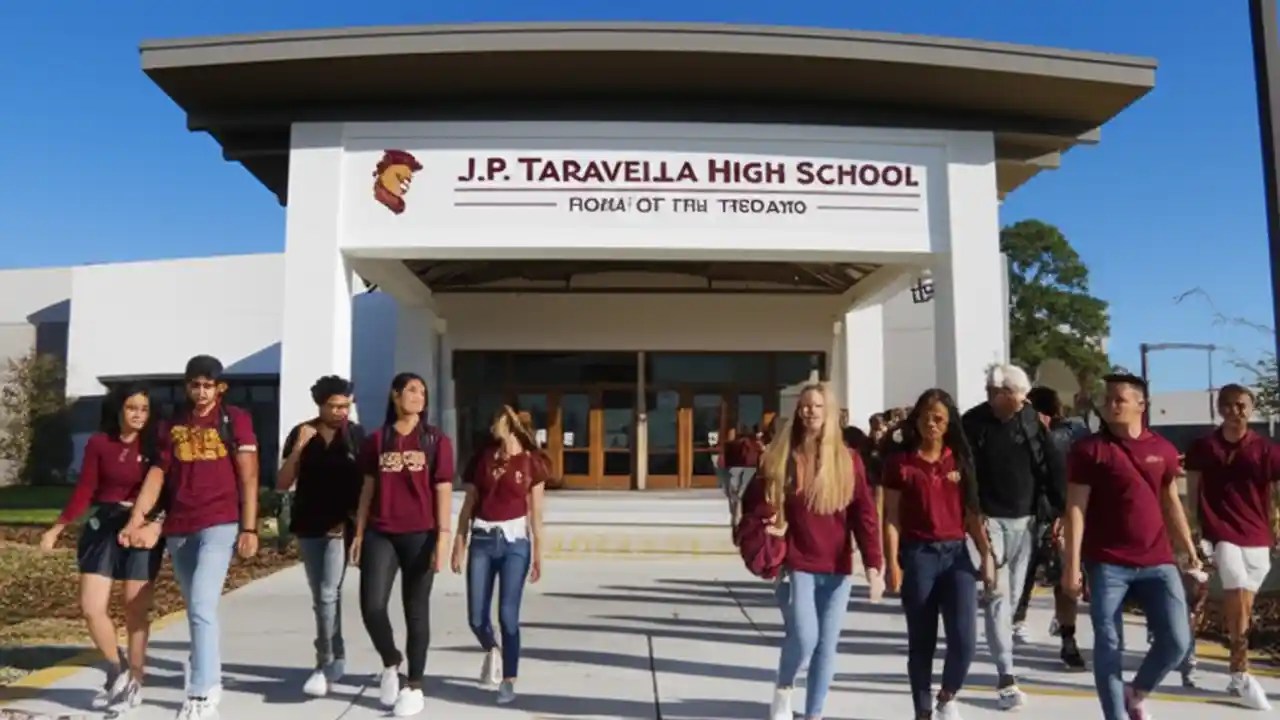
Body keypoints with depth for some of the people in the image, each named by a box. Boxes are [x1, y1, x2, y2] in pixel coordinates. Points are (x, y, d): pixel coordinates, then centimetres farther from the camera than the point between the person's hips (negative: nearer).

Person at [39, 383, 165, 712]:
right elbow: (84, 490, 2)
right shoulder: (99, 442, -1)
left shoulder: (154, 444, -3)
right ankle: (117, 669, 24)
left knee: (136, 610, 5)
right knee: (91, 608, -3)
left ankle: (133, 683, 21)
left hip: (142, 528, -2)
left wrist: (157, 524, -15)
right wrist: (57, 528, 0)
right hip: (104, 526, 2)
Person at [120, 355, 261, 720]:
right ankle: (212, 679, 29)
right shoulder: (172, 426, 12)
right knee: (197, 610, 14)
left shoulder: (235, 419, -1)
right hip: (178, 529, 5)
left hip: (220, 524, -5)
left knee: (202, 606, -15)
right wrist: (136, 519, -4)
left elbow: (248, 476, -4)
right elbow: (157, 474, 9)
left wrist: (249, 528, -9)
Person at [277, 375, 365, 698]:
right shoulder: (300, 434, 1)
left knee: (328, 595, -12)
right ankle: (337, 659, 24)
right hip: (308, 527, 3)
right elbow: (283, 484, -2)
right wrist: (299, 447, -14)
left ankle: (325, 665, -2)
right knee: (321, 599, 11)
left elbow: (367, 481, 1)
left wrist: (355, 520, -6)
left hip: (341, 526, -3)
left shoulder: (356, 435, -3)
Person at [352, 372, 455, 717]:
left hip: (420, 535, -1)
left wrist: (443, 537, -8)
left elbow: (443, 491, -1)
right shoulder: (376, 440, 7)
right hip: (380, 534, 2)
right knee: (371, 607, -6)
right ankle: (390, 662, 23)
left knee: (416, 611, 5)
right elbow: (368, 489, 10)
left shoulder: (436, 440, 1)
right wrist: (359, 533, 7)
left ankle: (414, 686, 18)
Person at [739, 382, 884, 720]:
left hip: (837, 569, 2)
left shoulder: (848, 460, 1)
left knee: (827, 645, 8)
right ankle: (783, 688, 20)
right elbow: (754, 500, 6)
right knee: (804, 638, -11)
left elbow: (864, 514, -2)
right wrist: (763, 531, -12)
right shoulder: (780, 456, 0)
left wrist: (873, 565, -9)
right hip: (795, 565, -2)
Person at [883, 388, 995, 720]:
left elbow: (971, 511, 11)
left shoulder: (960, 459, 7)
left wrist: (986, 554, 5)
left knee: (964, 639, -7)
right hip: (918, 555, -2)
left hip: (956, 553, 2)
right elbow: (892, 516, -3)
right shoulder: (900, 460, -3)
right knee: (921, 643, 6)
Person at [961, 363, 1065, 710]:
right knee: (998, 594, -7)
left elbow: (1053, 465, 4)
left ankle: (1000, 643, 33)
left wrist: (1059, 509, 0)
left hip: (1025, 519, 4)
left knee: (1013, 594, 12)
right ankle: (1005, 676, -4)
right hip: (991, 520, -4)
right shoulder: (972, 424, -9)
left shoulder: (1030, 419, 1)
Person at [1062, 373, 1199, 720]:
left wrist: (1190, 552, 17)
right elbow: (1076, 508, -8)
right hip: (1107, 564, -3)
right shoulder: (1089, 449, -5)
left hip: (1157, 562, 4)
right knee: (1108, 646, -1)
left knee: (1177, 641, 0)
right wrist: (1072, 564, -13)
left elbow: (1171, 504, 17)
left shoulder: (1163, 449, 8)